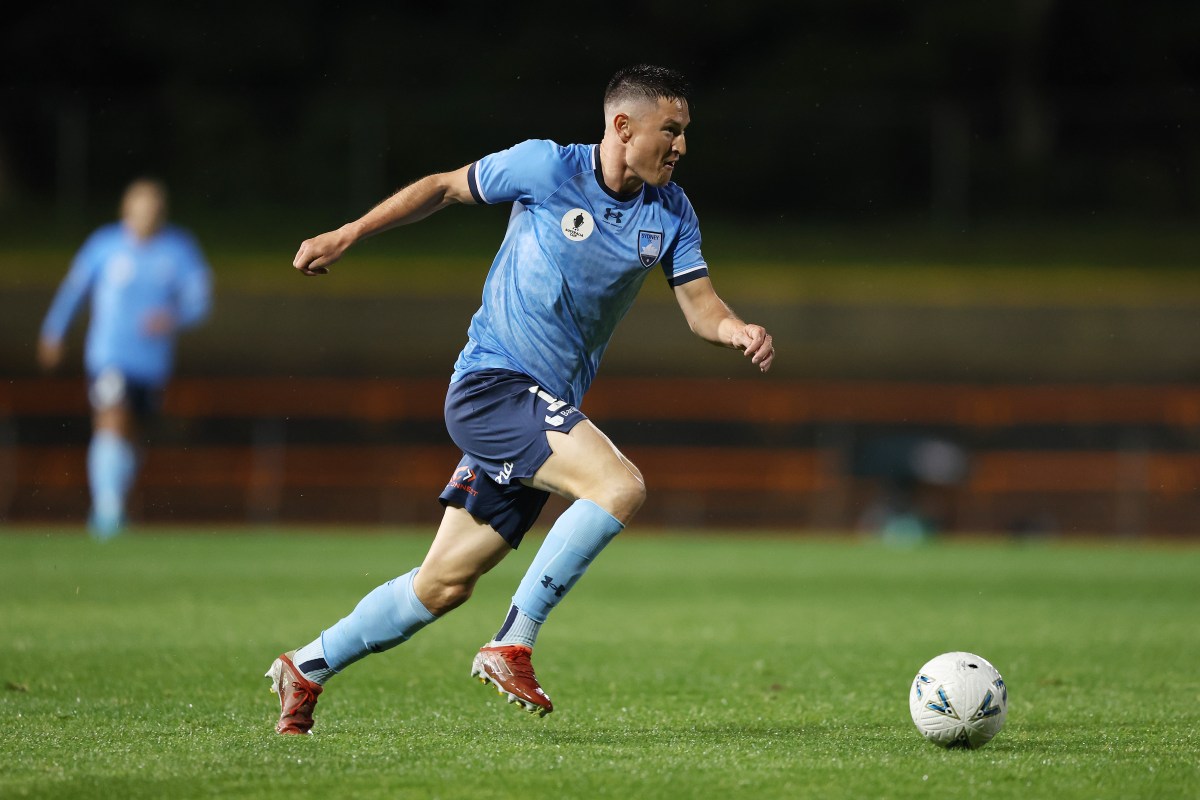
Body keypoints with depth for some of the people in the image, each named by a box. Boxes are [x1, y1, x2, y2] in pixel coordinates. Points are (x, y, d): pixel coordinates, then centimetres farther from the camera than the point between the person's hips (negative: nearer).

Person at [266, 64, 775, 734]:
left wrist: (739, 332, -21)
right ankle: (513, 645, -19)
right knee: (620, 485, -27)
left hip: (547, 411, 7)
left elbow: (700, 305, 1)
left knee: (445, 585, 10)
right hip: (491, 384, -7)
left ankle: (307, 668, 27)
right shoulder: (546, 167, -10)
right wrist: (347, 236, 4)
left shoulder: (671, 212, 4)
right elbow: (445, 188, 3)